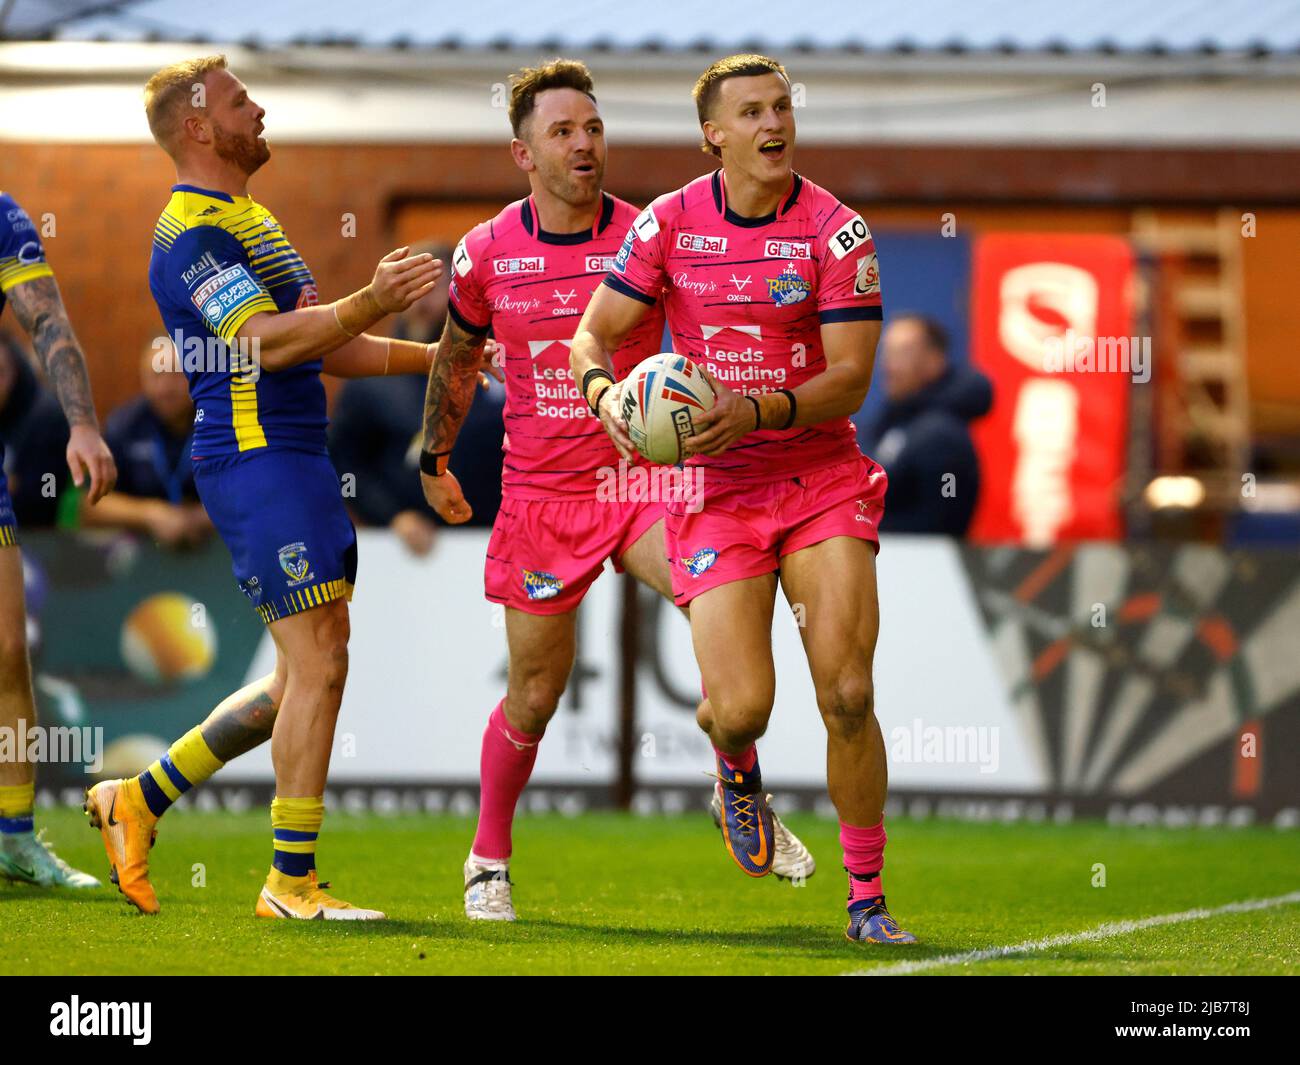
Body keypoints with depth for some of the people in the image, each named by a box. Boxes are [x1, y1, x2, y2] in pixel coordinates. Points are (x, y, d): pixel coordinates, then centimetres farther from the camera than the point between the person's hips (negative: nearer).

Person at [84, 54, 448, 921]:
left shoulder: (246, 219, 21)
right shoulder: (194, 231, -12)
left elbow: (315, 343, 26)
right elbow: (264, 343, -23)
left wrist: (433, 356, 22)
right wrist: (370, 304, -32)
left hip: (296, 457, 10)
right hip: (256, 462, -10)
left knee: (306, 673, 11)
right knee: (319, 666, -10)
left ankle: (140, 800, 20)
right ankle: (292, 882, -3)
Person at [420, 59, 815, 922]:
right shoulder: (487, 253, 0)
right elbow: (458, 356, 18)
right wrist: (435, 460, 24)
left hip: (641, 479, -1)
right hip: (539, 495, 1)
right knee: (535, 696, 4)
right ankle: (490, 858, 27)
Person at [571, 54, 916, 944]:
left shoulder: (835, 230, -6)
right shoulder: (669, 223, -1)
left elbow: (849, 379, -10)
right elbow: (591, 336, 5)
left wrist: (754, 413, -25)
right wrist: (606, 394, -17)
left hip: (822, 478, 0)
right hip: (714, 489, 0)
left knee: (848, 695, -11)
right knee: (740, 709, -12)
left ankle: (867, 898, 4)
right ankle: (737, 766, 29)